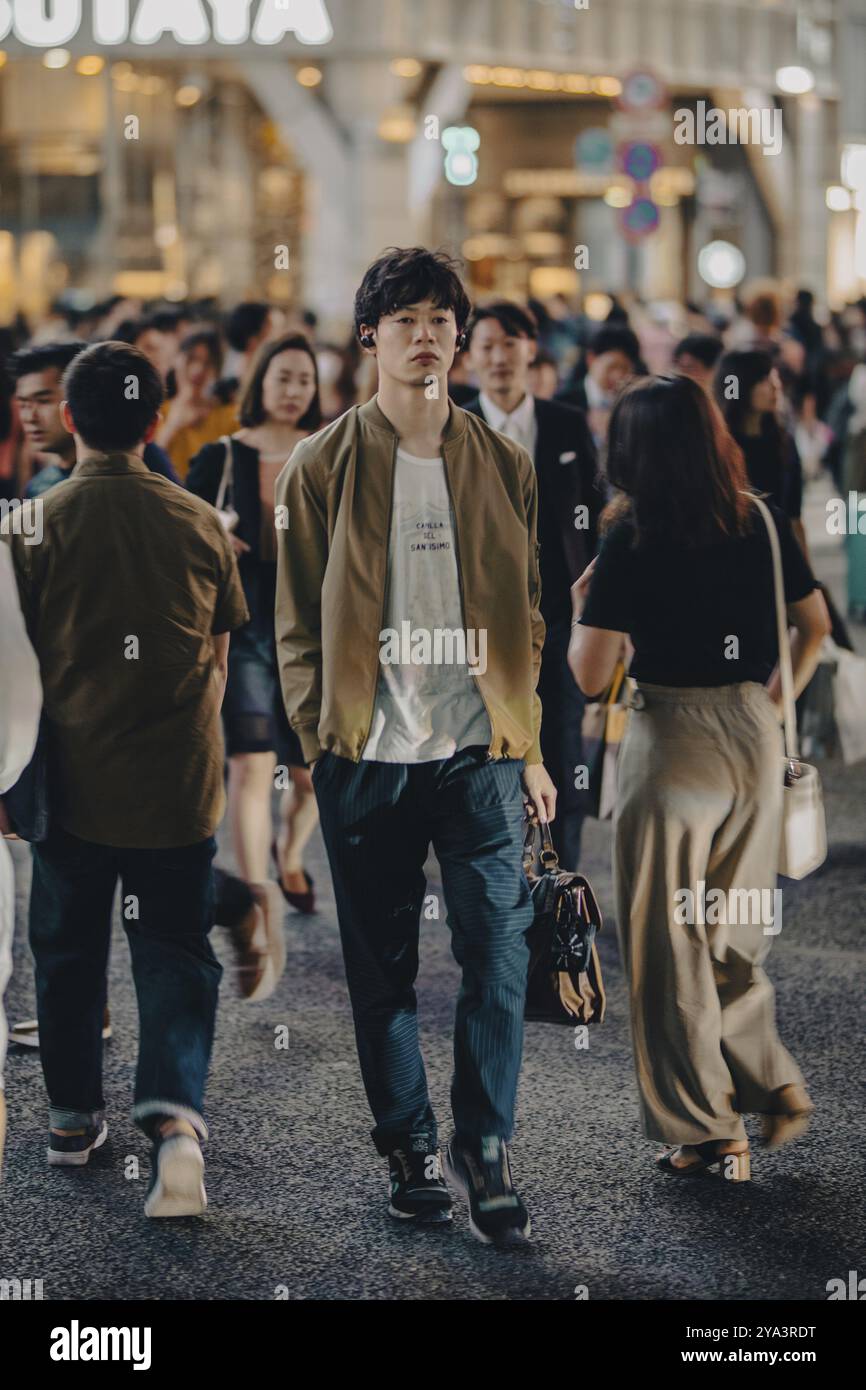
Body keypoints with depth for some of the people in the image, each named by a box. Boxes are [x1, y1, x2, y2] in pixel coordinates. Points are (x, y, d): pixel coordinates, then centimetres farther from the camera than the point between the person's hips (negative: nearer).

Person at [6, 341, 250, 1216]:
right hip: (179, 784, 1)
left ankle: (73, 1115, 27)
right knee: (175, 954, 6)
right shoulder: (198, 523, -2)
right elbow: (219, 659, 7)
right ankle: (174, 1111, -13)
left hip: (75, 782, -1)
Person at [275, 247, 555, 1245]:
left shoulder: (501, 465, 9)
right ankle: (410, 1150, 19)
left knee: (497, 955, -3)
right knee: (382, 967, 6)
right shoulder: (323, 466, 3)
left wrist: (529, 745, 8)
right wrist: (317, 739, -3)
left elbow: (524, 614, 12)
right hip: (367, 757, -1)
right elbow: (299, 621, 4)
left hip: (482, 752, 1)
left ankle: (484, 1149, 9)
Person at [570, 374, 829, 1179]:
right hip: (756, 740, 5)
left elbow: (589, 675, -14)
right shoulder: (761, 524, 3)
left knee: (670, 951, 6)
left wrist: (582, 606, 4)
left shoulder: (634, 540, -12)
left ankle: (707, 1134, 10)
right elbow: (815, 623, 15)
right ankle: (774, 1088, 12)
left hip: (672, 742, -5)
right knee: (733, 938, 21)